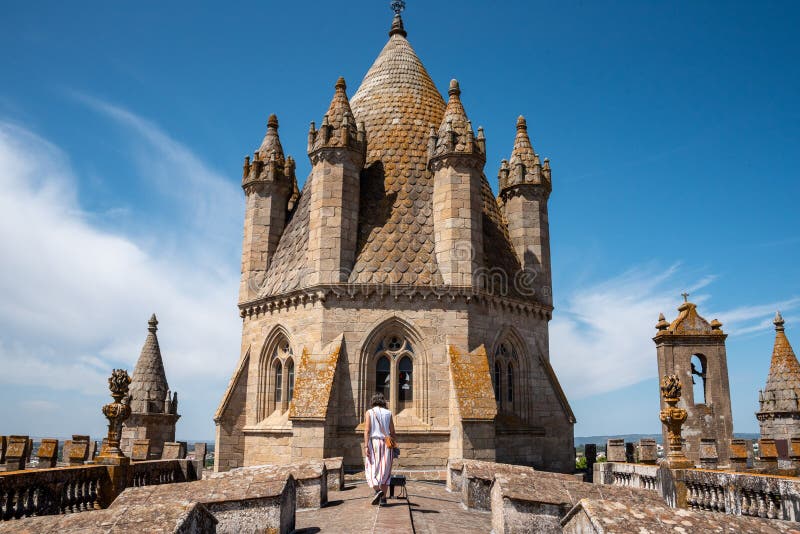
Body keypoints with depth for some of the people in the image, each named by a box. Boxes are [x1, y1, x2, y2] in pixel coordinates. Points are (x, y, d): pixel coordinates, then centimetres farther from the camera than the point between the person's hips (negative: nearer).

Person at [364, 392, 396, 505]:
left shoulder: (369, 413, 1)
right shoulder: (388, 413, 6)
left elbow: (367, 430, -9)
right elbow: (392, 432, 5)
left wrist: (366, 446, -12)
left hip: (373, 442, -2)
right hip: (386, 443, 2)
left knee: (372, 470, 4)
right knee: (385, 471, 8)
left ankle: (377, 490, -19)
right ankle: (383, 498, 7)